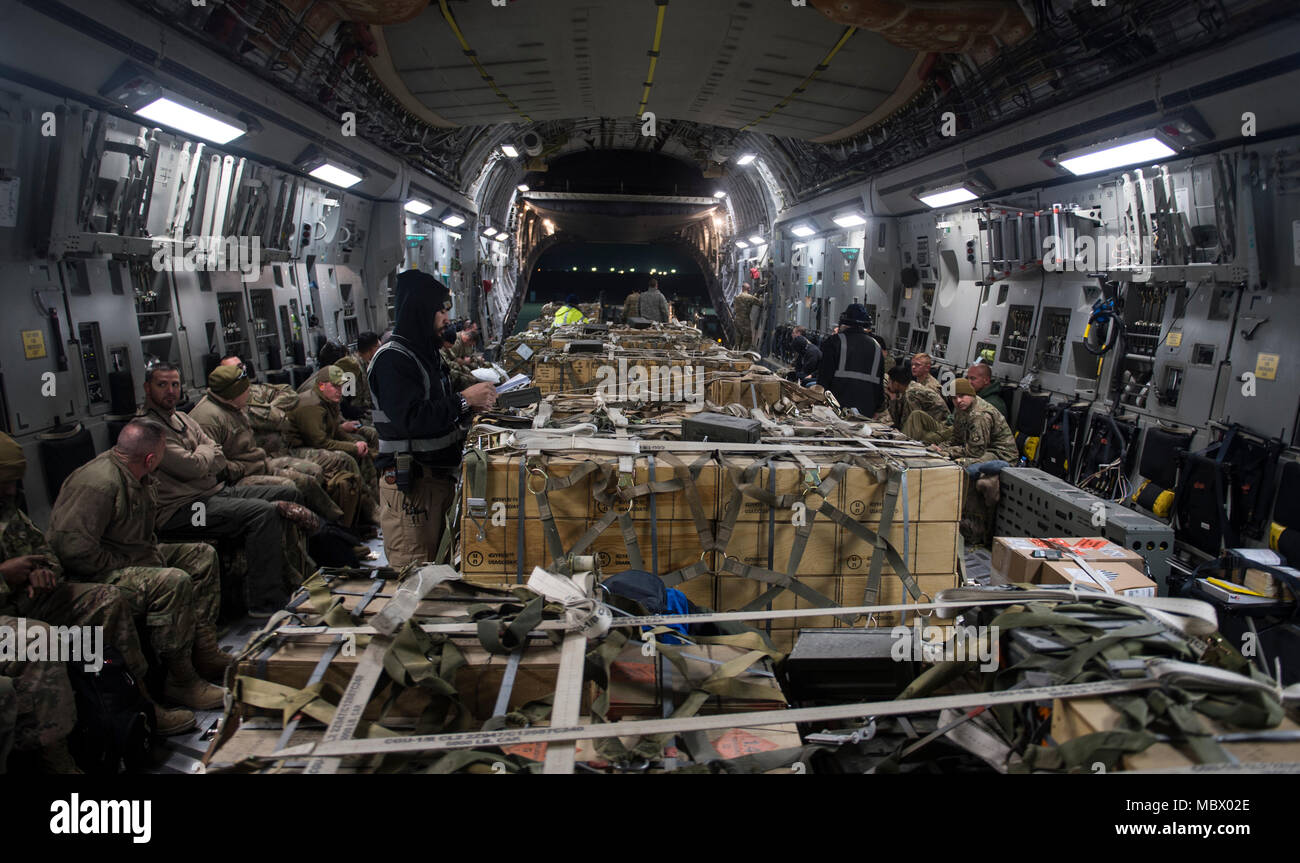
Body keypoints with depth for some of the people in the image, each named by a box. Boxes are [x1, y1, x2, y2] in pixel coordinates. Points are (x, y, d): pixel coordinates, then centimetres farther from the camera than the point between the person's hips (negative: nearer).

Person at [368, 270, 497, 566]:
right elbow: (411, 418, -27)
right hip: (409, 482, -9)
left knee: (437, 560, 14)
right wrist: (463, 400, -22)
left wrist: (474, 402, 5)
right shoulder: (392, 359, -15)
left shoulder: (426, 352, 15)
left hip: (437, 474, 9)